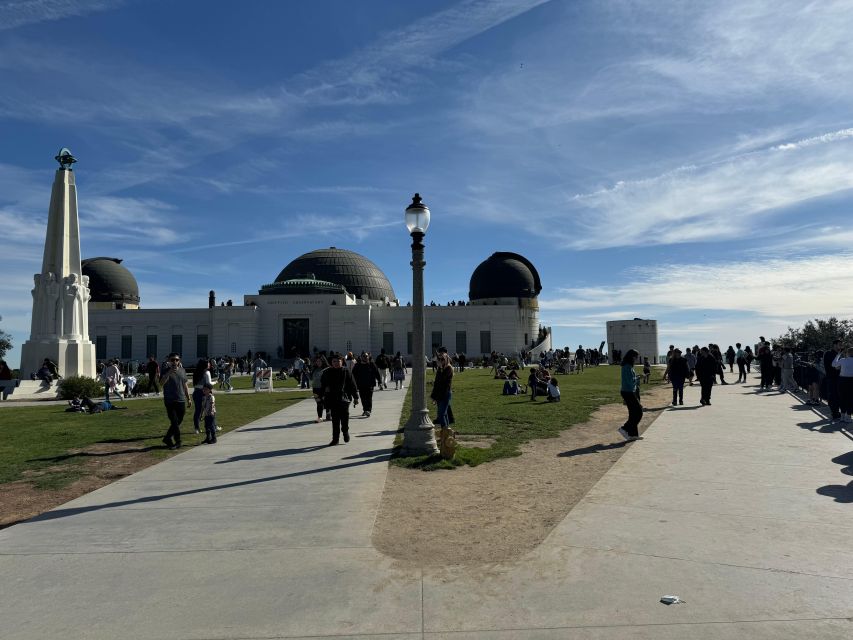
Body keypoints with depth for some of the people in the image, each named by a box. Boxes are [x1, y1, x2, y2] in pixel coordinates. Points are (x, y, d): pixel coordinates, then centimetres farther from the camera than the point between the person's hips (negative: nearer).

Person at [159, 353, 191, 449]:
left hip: (181, 401, 5)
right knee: (174, 422, -5)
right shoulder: (165, 371, -2)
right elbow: (161, 384, -16)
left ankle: (167, 439, 23)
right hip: (170, 401, -4)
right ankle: (178, 442, 6)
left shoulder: (182, 371, 11)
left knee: (178, 421, 7)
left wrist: (188, 398, 17)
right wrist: (168, 374, -28)